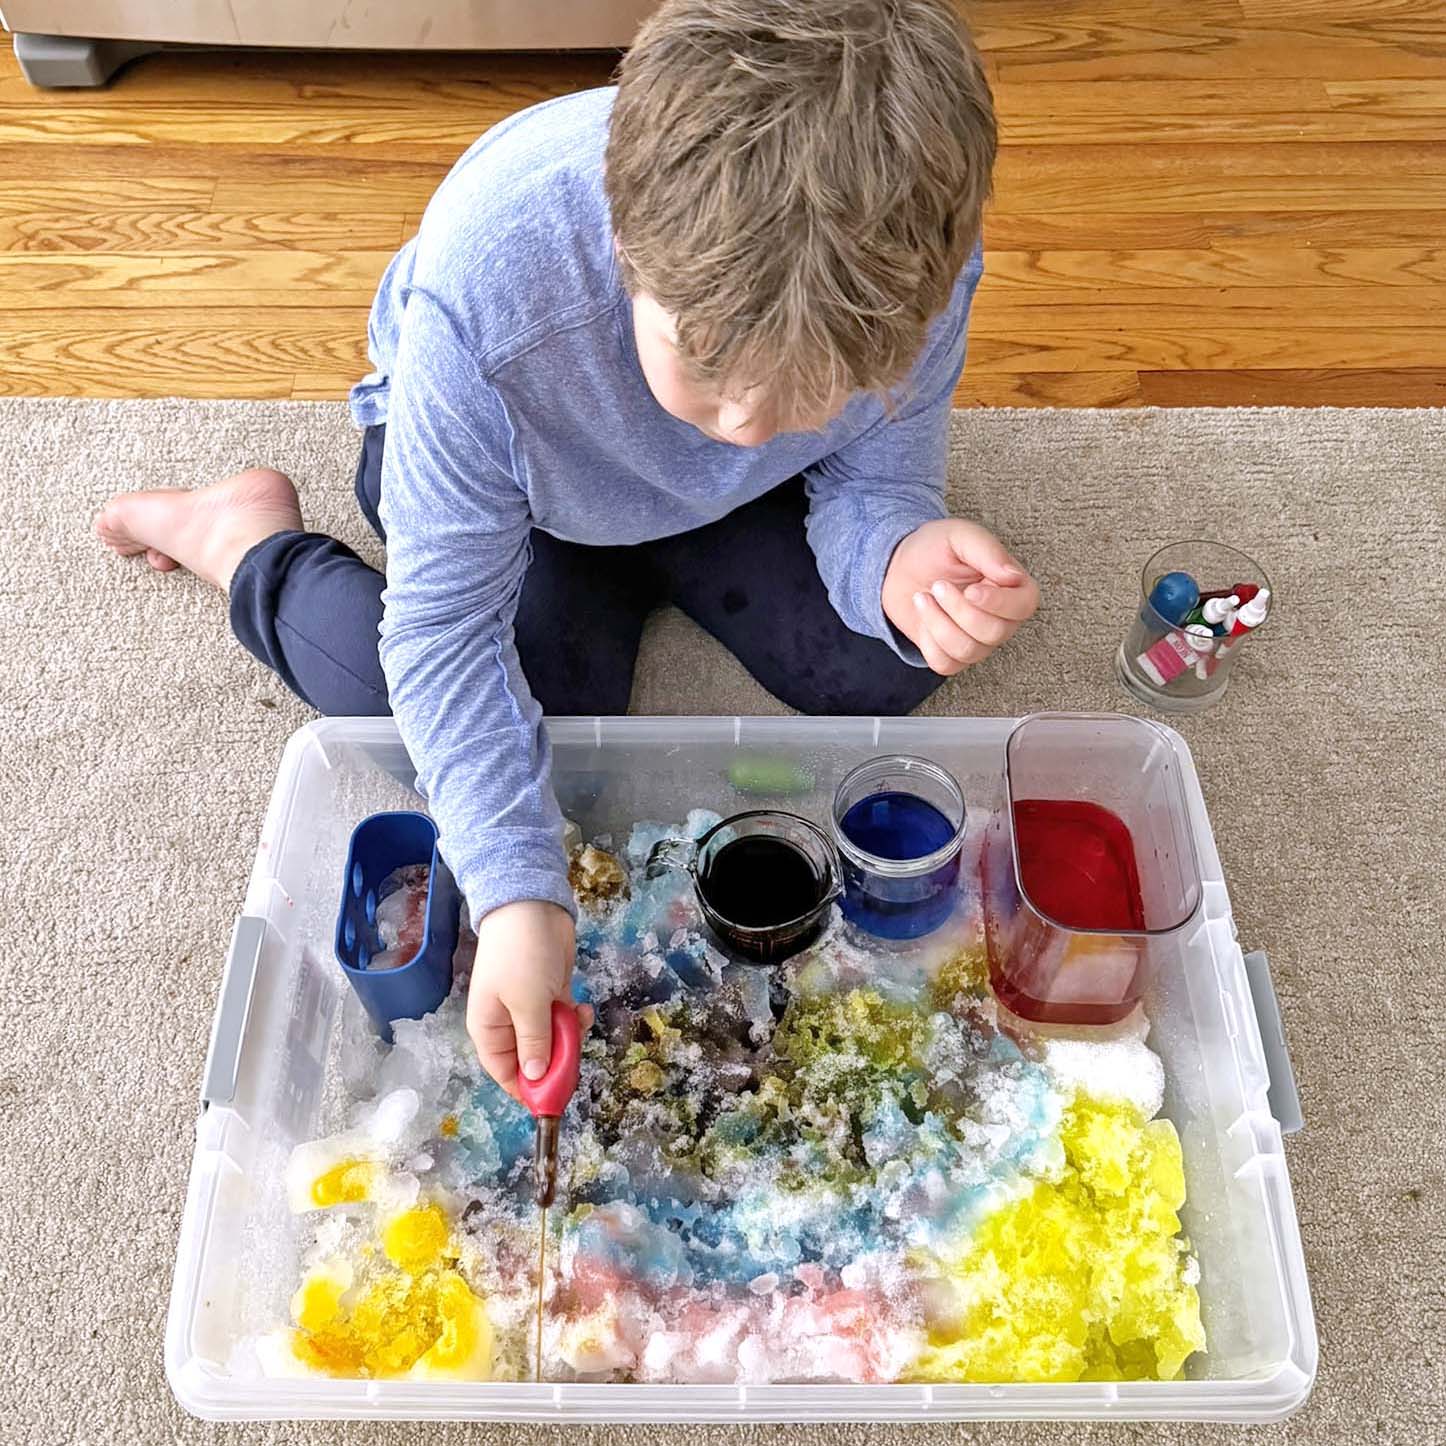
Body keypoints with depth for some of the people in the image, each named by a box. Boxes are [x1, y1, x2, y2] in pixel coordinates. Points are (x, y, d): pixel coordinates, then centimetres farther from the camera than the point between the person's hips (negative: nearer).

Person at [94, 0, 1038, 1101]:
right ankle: (250, 541, 7)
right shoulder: (484, 283, -42)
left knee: (885, 672, -7)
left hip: (715, 498, 3)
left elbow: (872, 482, -17)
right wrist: (518, 894, -39)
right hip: (511, 479, -2)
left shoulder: (915, 256, -34)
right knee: (519, 756, -15)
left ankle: (659, 562, 20)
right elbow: (445, 627, -32)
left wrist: (901, 554, -43)